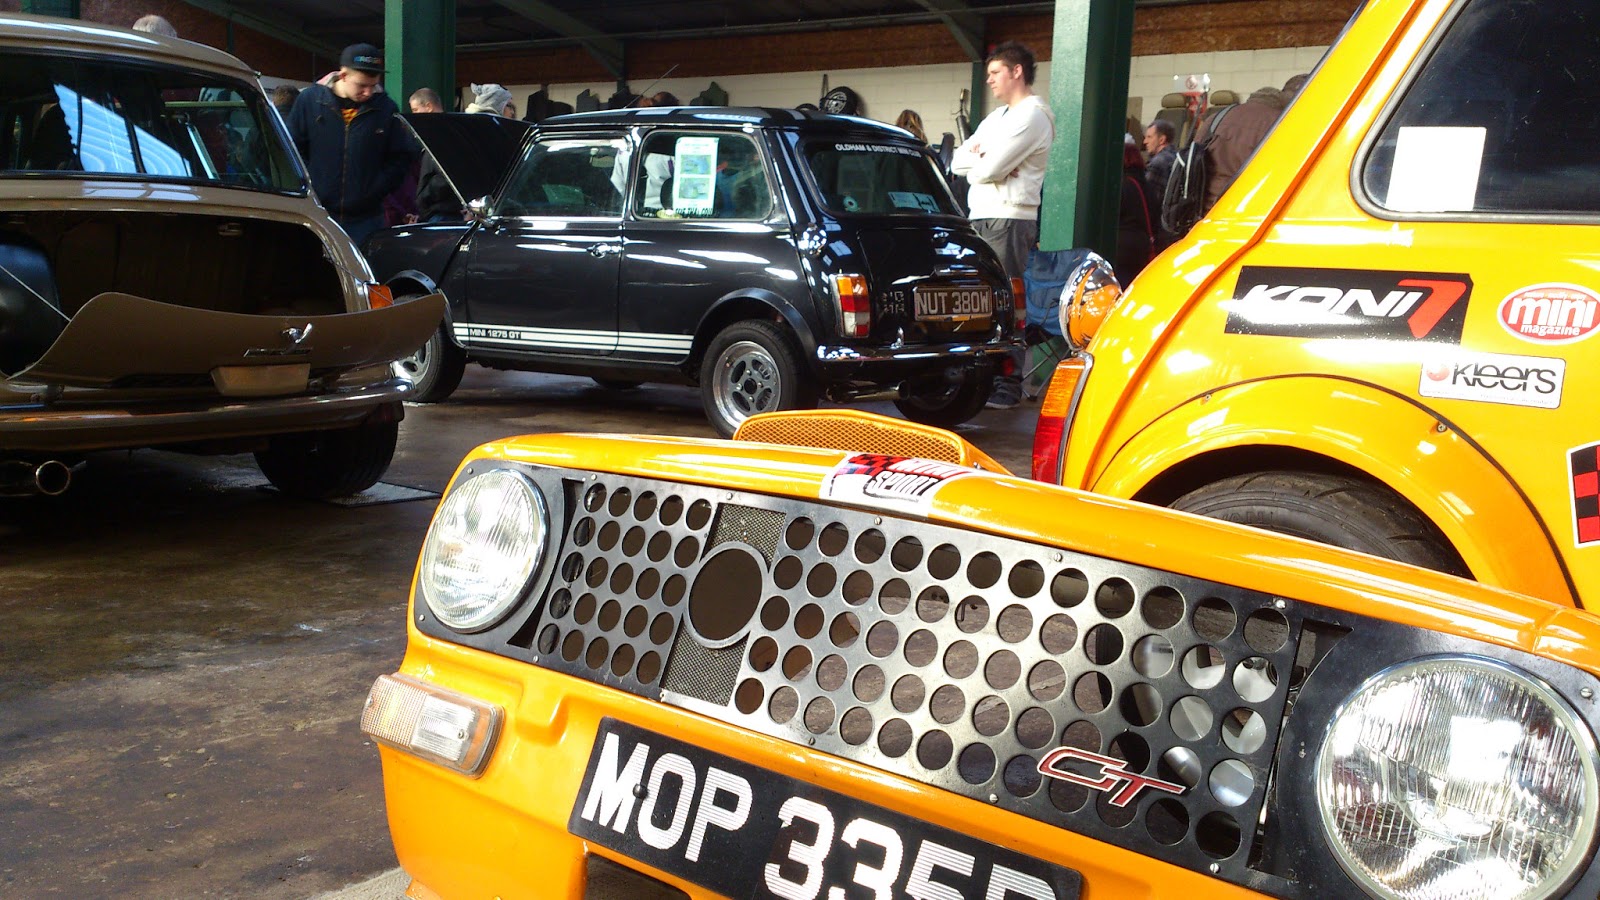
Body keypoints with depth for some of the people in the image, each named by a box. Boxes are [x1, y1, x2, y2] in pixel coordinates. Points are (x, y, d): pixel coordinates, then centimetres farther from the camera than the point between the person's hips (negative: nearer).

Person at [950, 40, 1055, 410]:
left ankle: (1008, 384, -7)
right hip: (980, 217, 9)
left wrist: (977, 158, 5)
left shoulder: (1032, 116, -8)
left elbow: (988, 170, -17)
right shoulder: (995, 118, 23)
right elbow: (957, 162, 15)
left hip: (1009, 220, -9)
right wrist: (983, 157, -4)